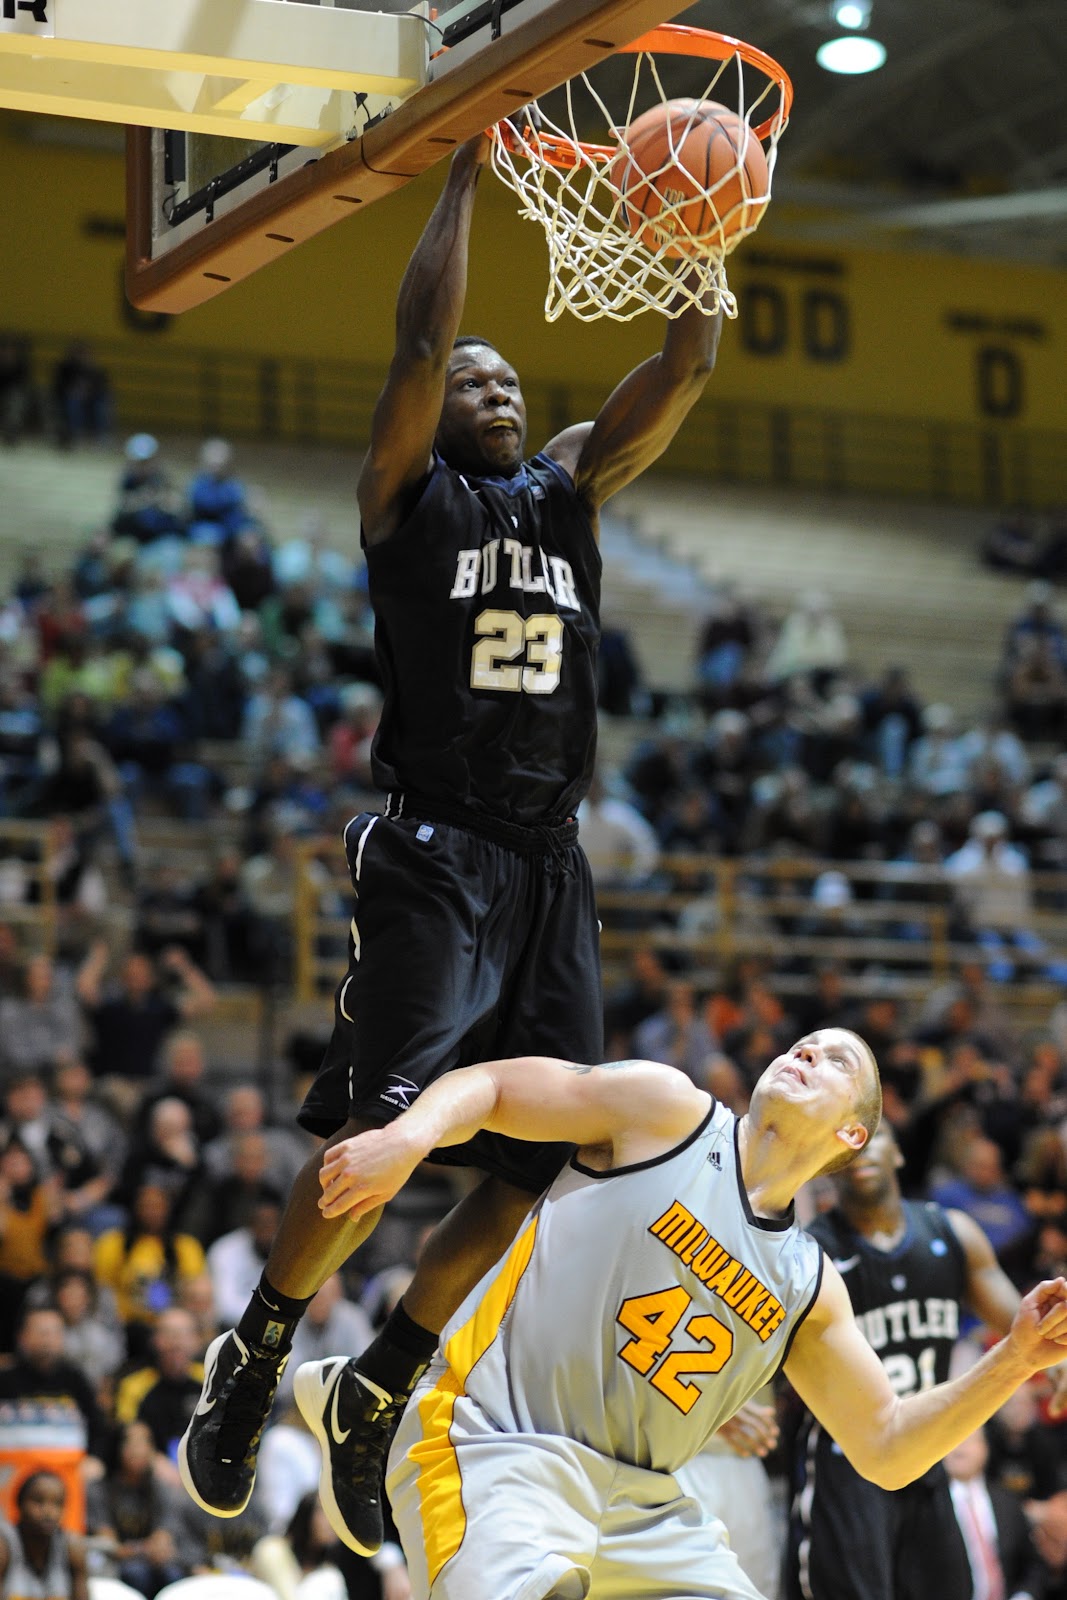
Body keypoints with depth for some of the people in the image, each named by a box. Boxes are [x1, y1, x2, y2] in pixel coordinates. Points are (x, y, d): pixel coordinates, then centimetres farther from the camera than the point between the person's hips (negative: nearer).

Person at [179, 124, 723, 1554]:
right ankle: (253, 1362, 4)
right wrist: (466, 169, -6)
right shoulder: (409, 496, 5)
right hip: (435, 855, -6)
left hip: (551, 870, 6)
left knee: (541, 1160, 2)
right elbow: (420, 336, -10)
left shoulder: (567, 492, 18)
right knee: (380, 1134, -18)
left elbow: (687, 368, 9)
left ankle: (377, 1393, 15)